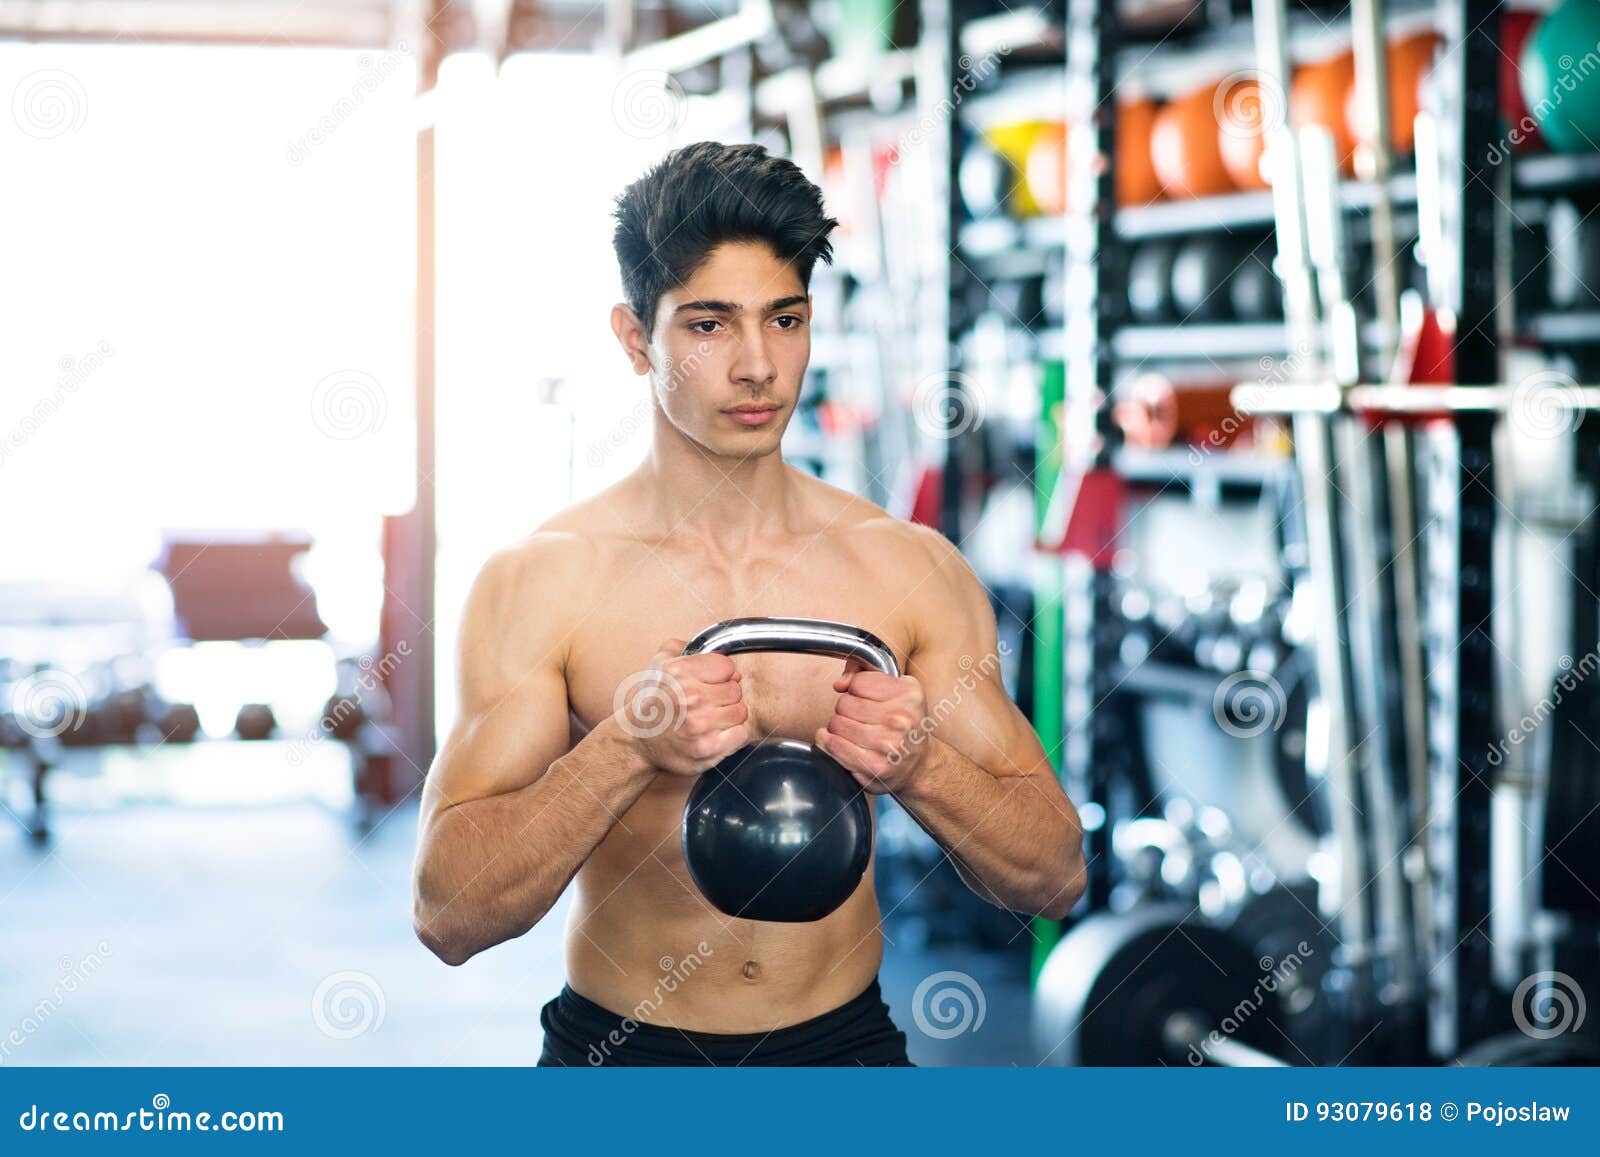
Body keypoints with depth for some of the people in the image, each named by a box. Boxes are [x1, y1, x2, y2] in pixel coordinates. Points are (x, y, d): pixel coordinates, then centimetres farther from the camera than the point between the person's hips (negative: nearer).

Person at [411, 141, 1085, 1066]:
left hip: (843, 1047, 0)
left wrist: (920, 766, -20)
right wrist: (629, 749, -26)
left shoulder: (912, 570, 0)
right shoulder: (538, 582, -5)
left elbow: (1056, 877, -1)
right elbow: (449, 916, -13)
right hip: (617, 1055, 0)